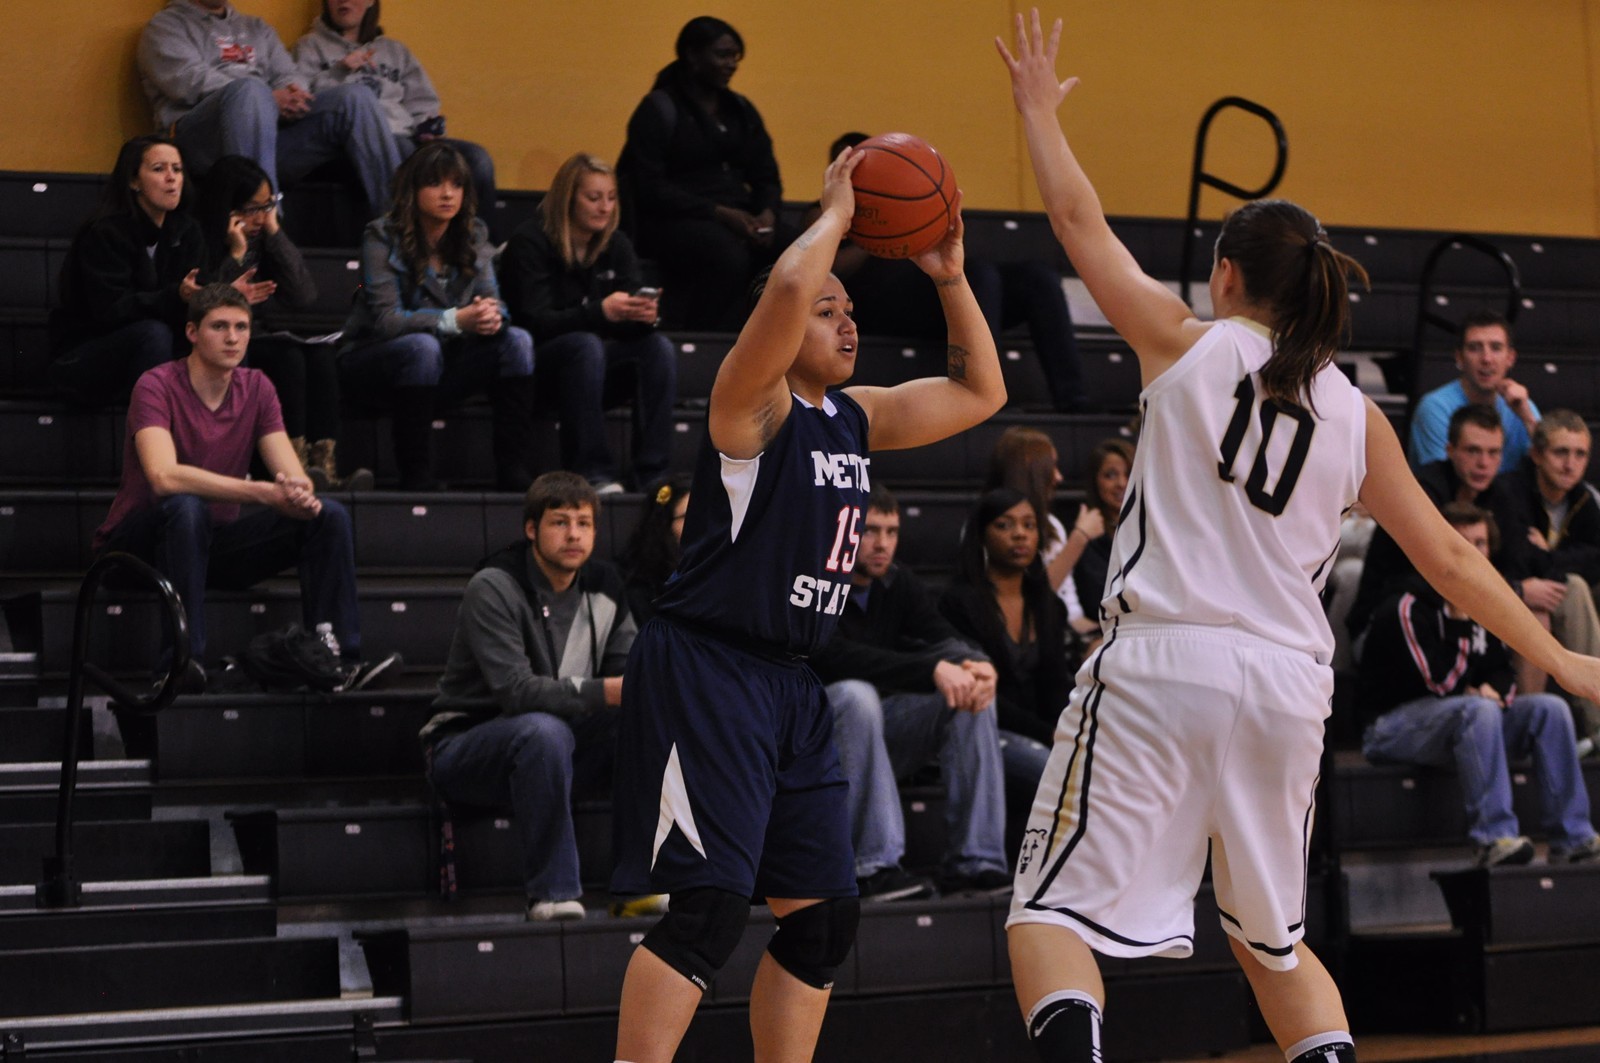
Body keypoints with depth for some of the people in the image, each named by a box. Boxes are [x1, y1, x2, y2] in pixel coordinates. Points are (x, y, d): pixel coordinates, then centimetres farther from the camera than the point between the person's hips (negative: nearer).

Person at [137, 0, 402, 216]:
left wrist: (292, 95, -10)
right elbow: (191, 81, -5)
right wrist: (269, 99, -15)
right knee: (250, 90, -38)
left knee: (356, 98, -16)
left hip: (272, 132, 5)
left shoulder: (256, 28, 32)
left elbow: (288, 75, 17)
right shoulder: (166, 26, 14)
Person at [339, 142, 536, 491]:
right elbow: (385, 320, -23)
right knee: (423, 346, -37)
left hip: (441, 364, 5)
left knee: (516, 340, -19)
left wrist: (493, 315, -30)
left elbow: (492, 300, -4)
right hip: (376, 364, -5)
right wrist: (455, 320, -36)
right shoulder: (383, 237, -13)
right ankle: (416, 476, -33)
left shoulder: (473, 236, 4)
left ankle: (515, 472, -26)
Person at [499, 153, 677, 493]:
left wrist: (646, 313, -27)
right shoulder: (530, 242, -11)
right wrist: (601, 312, -36)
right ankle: (592, 474, -36)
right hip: (538, 368, -5)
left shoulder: (616, 245, 7)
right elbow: (536, 322, -20)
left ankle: (653, 474, -27)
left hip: (596, 363, 5)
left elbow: (634, 306, 0)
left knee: (658, 347, -21)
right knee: (586, 345, -36)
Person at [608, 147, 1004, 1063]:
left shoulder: (856, 417, 15)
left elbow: (980, 393, 23)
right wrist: (836, 213, -11)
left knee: (825, 916, 9)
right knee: (710, 909, -17)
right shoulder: (754, 401, -9)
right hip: (706, 671, -9)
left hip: (792, 684, 9)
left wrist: (952, 279, 12)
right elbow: (786, 286, -29)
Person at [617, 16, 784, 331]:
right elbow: (650, 189, -10)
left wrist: (767, 212, -8)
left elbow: (767, 177, 17)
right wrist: (718, 213, -19)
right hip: (672, 220, -5)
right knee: (729, 255, -38)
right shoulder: (659, 110, -2)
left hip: (737, 218, 6)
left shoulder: (741, 111, 17)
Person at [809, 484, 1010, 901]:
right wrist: (932, 670, -38)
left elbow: (944, 639, -5)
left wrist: (976, 664, -30)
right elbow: (834, 655, -31)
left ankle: (974, 861, -17)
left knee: (971, 691, -12)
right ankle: (874, 867, -35)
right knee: (855, 695, -36)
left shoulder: (899, 584, 6)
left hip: (878, 737, 7)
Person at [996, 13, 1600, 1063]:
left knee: (1056, 909, -2)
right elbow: (1449, 557, 12)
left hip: (1164, 660, -4)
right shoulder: (1356, 415, 11)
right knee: (1274, 937, 21)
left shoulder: (1189, 344, 3)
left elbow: (1082, 226, 12)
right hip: (1286, 676, 4)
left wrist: (1041, 111, 26)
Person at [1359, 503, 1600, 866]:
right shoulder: (1409, 608, -15)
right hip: (1395, 725, -8)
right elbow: (1443, 683, -21)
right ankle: (1494, 837, -41)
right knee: (1478, 710, -36)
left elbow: (1501, 671, 15)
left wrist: (1494, 689, -7)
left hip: (1469, 720, 8)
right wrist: (1459, 618, -20)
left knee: (1550, 708, -12)